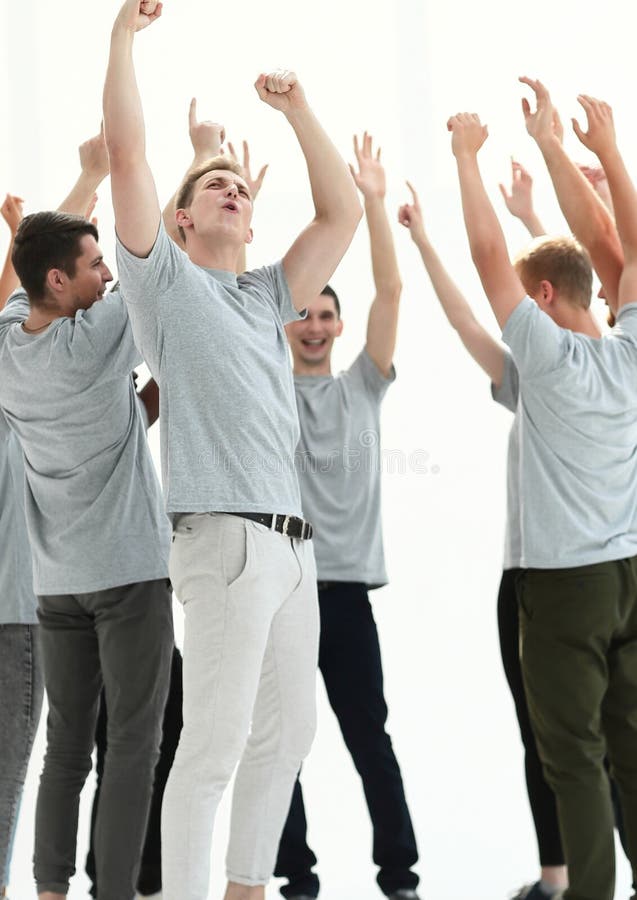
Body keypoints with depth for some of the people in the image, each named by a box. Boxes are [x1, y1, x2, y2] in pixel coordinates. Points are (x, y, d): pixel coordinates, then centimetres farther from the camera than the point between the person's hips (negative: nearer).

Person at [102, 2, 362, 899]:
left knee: (285, 734, 11)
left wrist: (297, 107, 17)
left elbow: (343, 212, 20)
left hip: (291, 544, 8)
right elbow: (128, 154, -3)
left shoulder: (268, 297, 22)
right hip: (227, 537, -7)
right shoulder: (165, 277, 6)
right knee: (215, 741, -10)